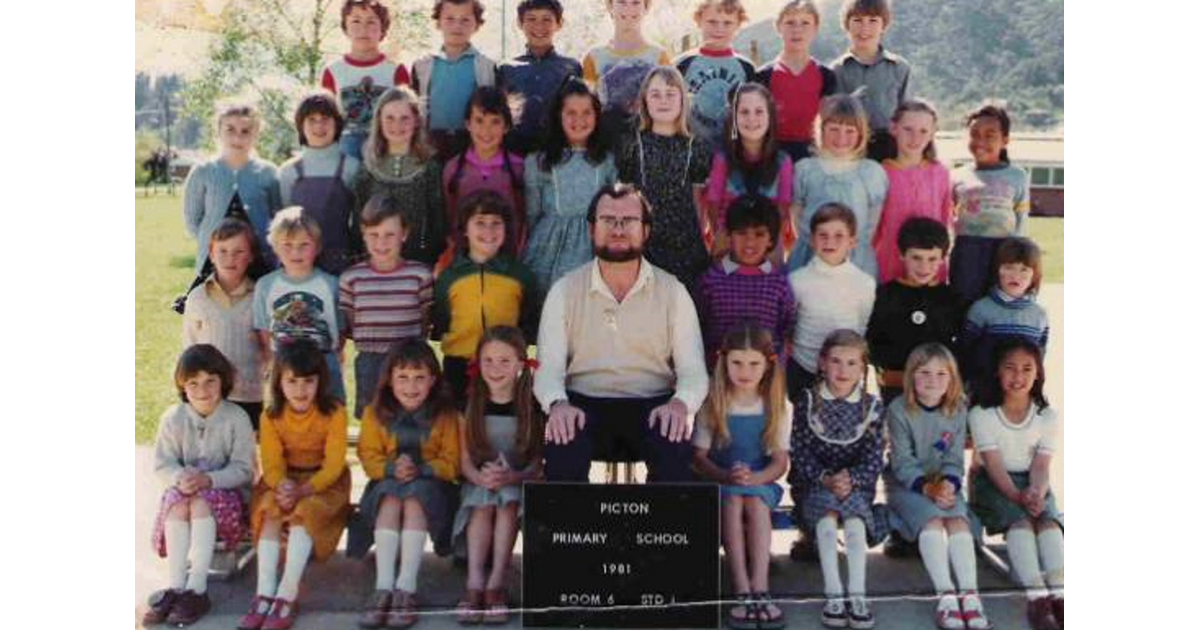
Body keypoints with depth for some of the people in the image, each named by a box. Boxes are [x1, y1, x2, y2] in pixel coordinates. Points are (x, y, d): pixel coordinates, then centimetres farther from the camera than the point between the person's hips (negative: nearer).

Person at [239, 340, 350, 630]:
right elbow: (272, 464, -7)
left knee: (304, 513, -31)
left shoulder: (333, 413, -12)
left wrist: (303, 490, -31)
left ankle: (287, 596, -33)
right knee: (270, 512, -26)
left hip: (324, 483, -3)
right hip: (284, 483, 3)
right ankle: (264, 594, -30)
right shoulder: (271, 416, -3)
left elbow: (333, 464, -17)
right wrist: (283, 486, -30)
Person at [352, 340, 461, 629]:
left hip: (430, 485, -1)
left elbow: (450, 462, -5)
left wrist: (420, 469, -24)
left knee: (415, 499, -34)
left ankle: (406, 588, -39)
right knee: (391, 500, -32)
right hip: (388, 483, 2)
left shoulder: (445, 415, -1)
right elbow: (369, 457, 0)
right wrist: (392, 468, -21)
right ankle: (383, 587, -38)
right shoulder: (376, 413, 4)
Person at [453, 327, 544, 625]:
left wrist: (514, 476, -25)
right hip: (479, 482, 1)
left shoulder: (532, 407, -1)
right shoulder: (470, 406, 3)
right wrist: (480, 477, -23)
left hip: (519, 482, -1)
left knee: (508, 502, -32)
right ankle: (474, 584, -35)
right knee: (483, 504, -30)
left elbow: (538, 461, -5)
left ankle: (496, 583, -32)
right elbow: (465, 460, -1)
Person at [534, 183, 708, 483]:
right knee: (562, 446, -33)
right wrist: (558, 403, -25)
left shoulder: (672, 291, 4)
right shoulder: (564, 290, 4)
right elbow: (548, 367, -2)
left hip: (652, 406, 0)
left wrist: (680, 403, -24)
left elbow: (693, 371, -1)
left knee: (675, 450, -32)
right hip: (584, 405, 0)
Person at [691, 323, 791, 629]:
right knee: (732, 500, -33)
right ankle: (743, 592, -38)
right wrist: (727, 475, -24)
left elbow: (780, 461, -2)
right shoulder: (712, 405, 0)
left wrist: (755, 477, -24)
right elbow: (699, 458, -4)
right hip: (720, 483, 0)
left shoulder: (779, 407, 3)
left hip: (762, 482, 1)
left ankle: (759, 589, -39)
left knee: (755, 501, -33)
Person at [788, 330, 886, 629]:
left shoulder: (871, 405, 5)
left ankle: (858, 596, -27)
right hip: (814, 484, -1)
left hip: (856, 484, 1)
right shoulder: (808, 401, 1)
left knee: (855, 524, -29)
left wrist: (850, 479, -19)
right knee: (826, 522, -31)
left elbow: (874, 458, 0)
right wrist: (826, 479, -19)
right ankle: (833, 595, -30)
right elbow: (800, 452, -4)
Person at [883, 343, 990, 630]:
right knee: (932, 520, -29)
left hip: (944, 484, 3)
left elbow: (954, 460, 0)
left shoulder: (958, 410, 1)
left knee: (958, 520, -25)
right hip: (907, 484, -3)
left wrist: (948, 484, -21)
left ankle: (970, 594, -32)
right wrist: (927, 488, -26)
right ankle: (946, 595, -34)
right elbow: (902, 462, -12)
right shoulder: (899, 410, -10)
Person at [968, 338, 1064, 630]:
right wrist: (1018, 496, -31)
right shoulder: (981, 414, -6)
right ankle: (1037, 597, -42)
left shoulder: (1048, 416, 2)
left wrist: (1036, 493, -30)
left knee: (1048, 520, -28)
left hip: (1033, 486, 3)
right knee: (1020, 520, -30)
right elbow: (994, 465, -15)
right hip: (995, 485, -2)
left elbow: (1041, 466, -8)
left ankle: (1058, 594, -41)